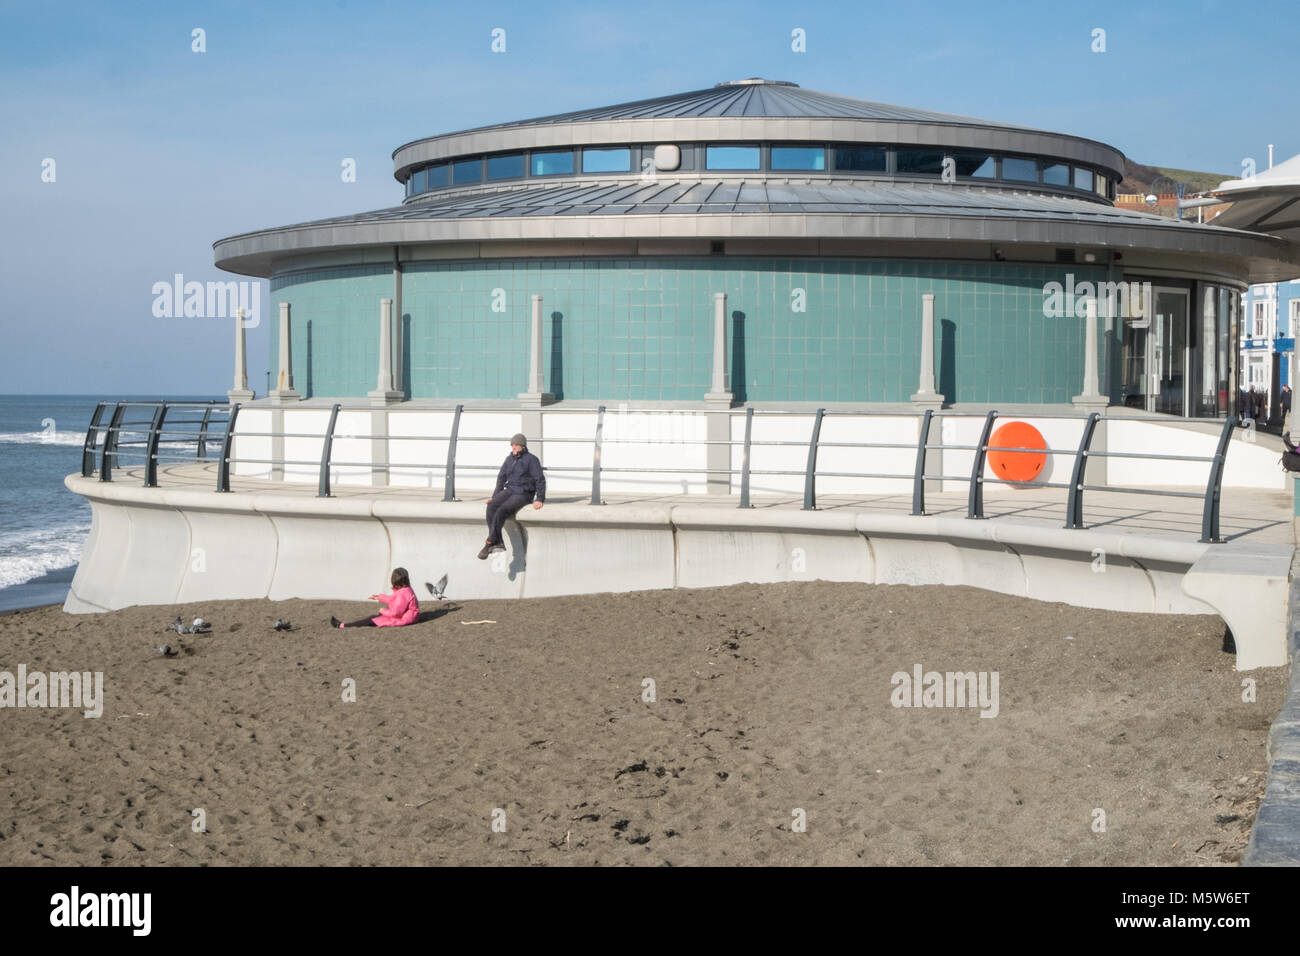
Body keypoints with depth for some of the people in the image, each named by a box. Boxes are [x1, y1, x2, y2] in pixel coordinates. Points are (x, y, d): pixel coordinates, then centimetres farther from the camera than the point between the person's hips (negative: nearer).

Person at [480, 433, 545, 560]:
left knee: (501, 511, -29)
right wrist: (495, 497, 11)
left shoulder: (531, 459, -6)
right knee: (491, 507, -24)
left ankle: (489, 543, -20)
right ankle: (498, 543, -29)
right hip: (509, 491, 6)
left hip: (523, 494, -6)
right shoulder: (510, 458, 13)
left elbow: (540, 480, -9)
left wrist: (539, 499, -19)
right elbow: (502, 477, 18)